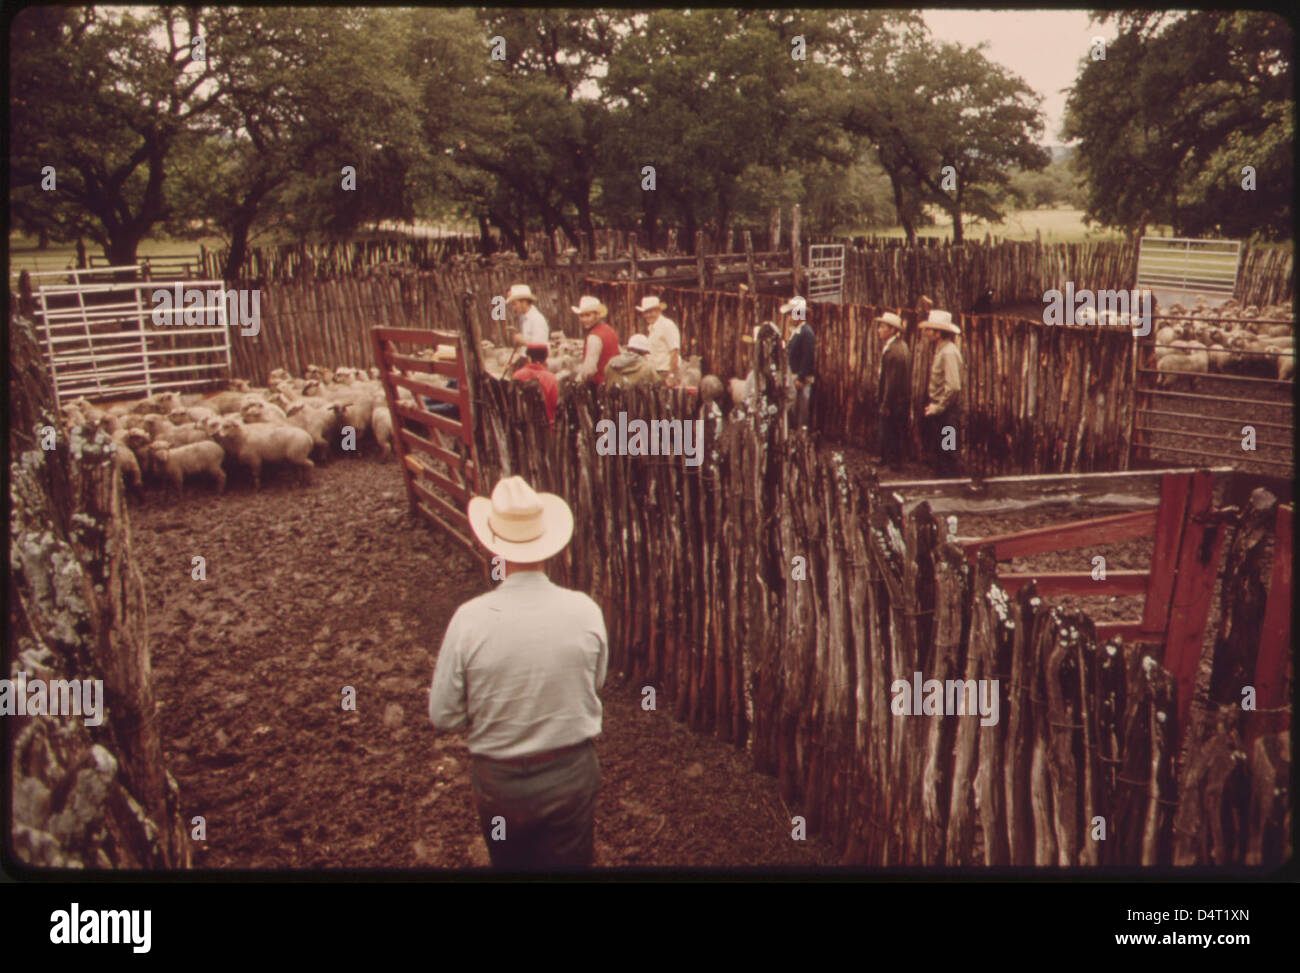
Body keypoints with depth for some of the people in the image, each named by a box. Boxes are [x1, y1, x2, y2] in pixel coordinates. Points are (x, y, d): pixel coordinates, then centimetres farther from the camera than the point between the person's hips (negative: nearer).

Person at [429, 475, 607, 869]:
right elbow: (595, 686, -1)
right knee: (569, 864, 22)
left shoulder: (470, 620, -22)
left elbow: (443, 715, -12)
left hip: (499, 781, 0)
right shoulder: (585, 611, -18)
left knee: (509, 863, 27)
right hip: (571, 777, 1)